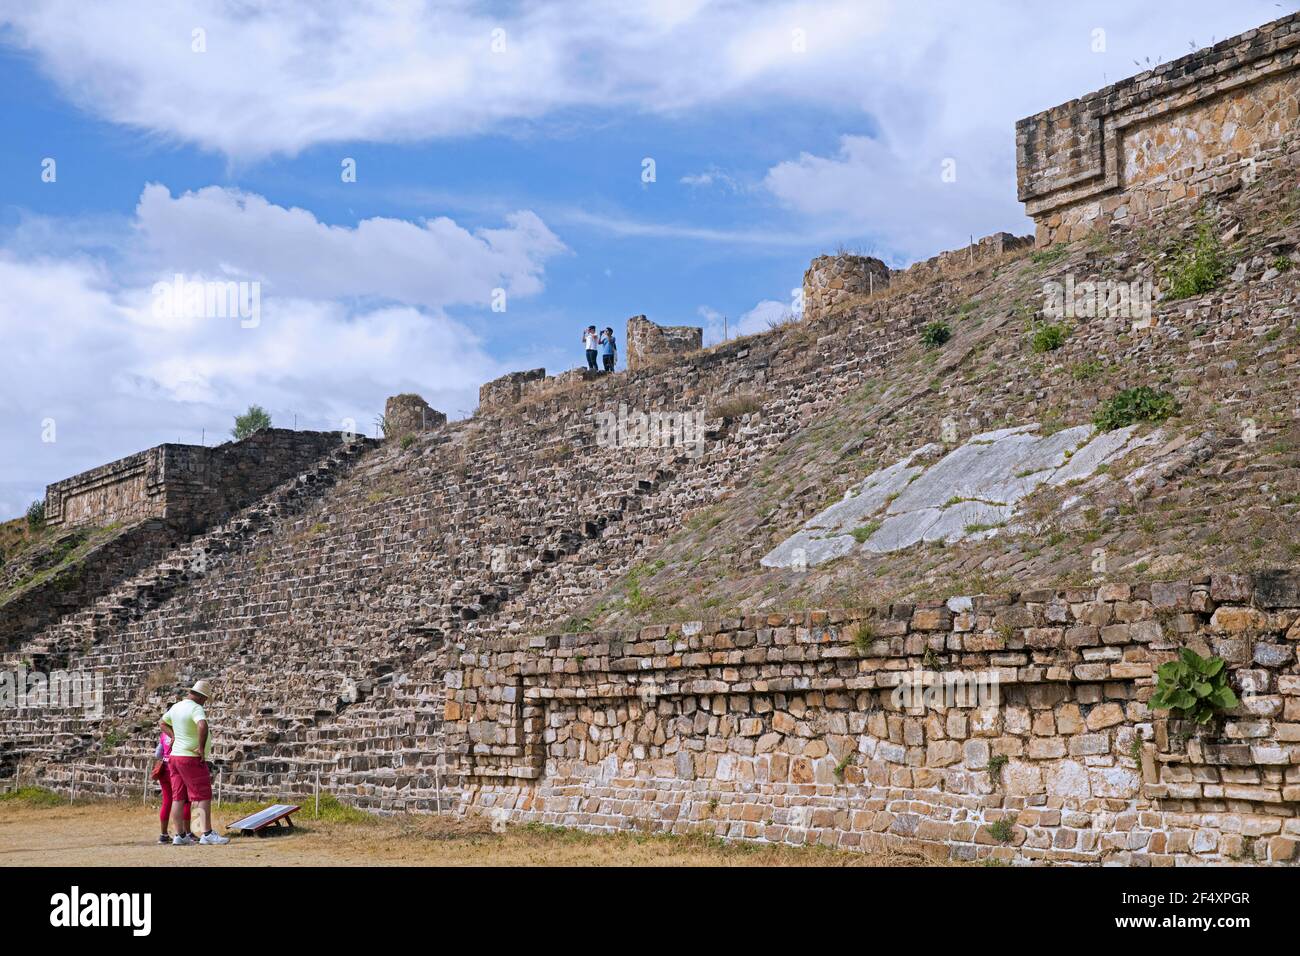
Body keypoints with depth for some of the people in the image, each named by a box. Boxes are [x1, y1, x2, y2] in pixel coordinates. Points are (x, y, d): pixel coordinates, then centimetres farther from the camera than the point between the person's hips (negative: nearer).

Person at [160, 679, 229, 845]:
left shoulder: (176, 707, 11)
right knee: (203, 797, -5)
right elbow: (202, 725, -36)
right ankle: (207, 834, -9)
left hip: (175, 756, 9)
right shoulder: (196, 708, -16)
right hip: (192, 758, -9)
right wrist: (201, 747, -25)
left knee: (178, 798, 8)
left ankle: (179, 835, 10)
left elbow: (163, 722, 29)